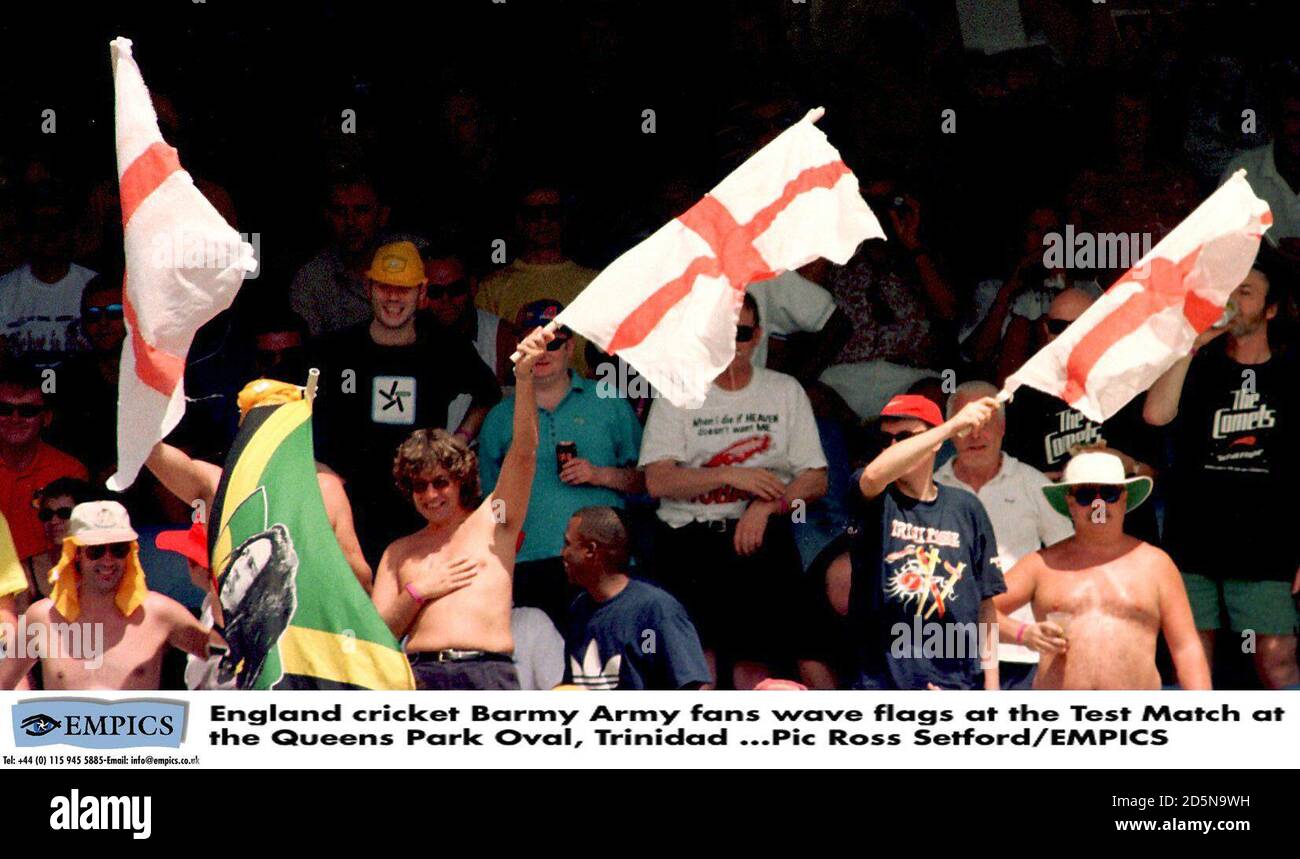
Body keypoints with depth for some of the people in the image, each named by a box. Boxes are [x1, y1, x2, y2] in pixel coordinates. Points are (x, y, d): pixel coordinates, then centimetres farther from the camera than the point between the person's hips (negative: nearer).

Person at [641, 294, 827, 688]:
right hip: (690, 534, -1)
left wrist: (766, 505, -9)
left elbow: (815, 479, 8)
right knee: (697, 650, -12)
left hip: (762, 536, 1)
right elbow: (657, 481, -4)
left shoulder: (785, 391, 13)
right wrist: (732, 475, -13)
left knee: (756, 656, -8)